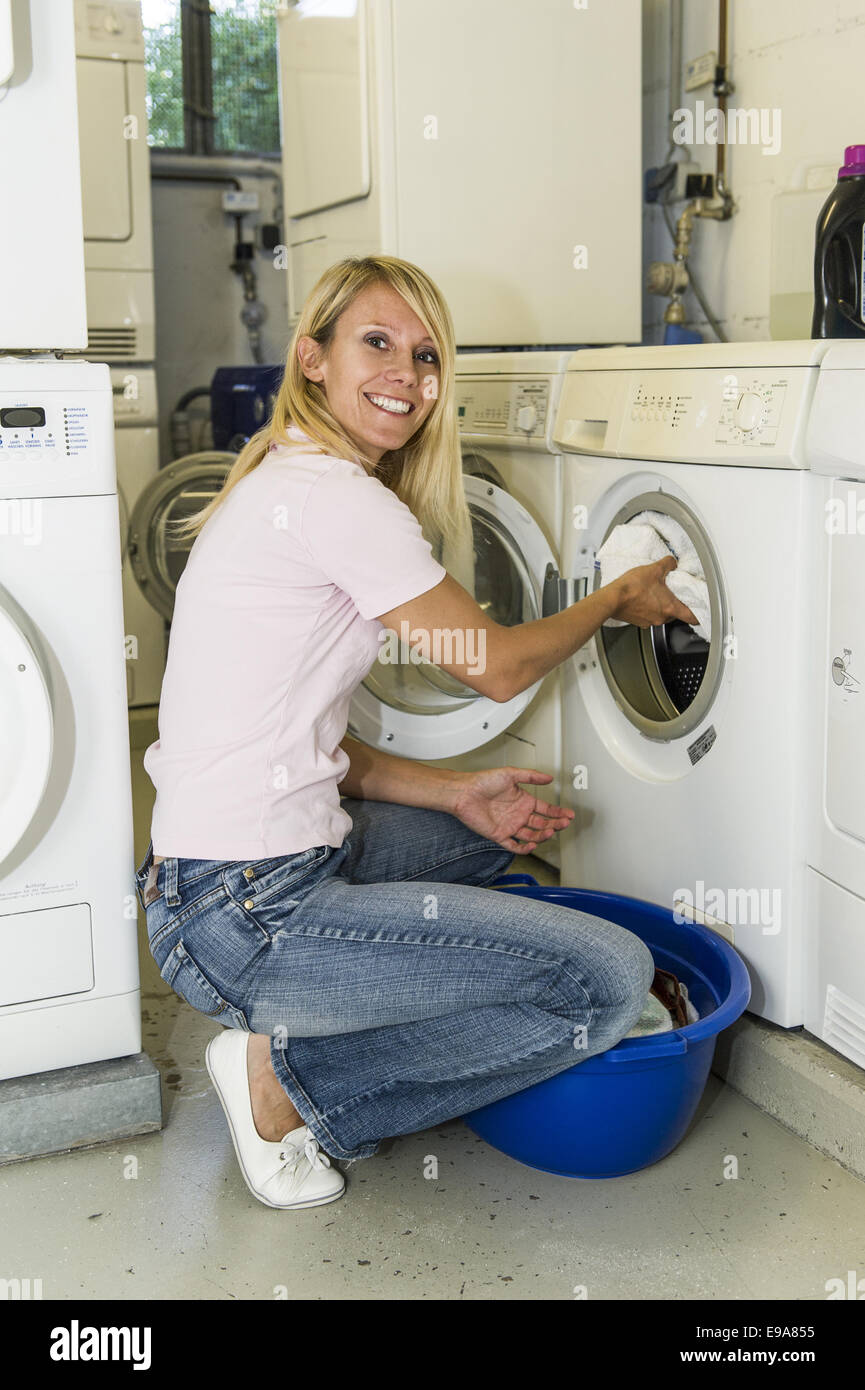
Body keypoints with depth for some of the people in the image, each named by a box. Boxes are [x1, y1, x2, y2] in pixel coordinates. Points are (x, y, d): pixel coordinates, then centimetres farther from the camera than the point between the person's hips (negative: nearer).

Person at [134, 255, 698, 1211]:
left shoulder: (284, 485, 15)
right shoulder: (340, 496, -15)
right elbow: (498, 667, -7)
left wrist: (456, 794, 8)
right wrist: (616, 600, 11)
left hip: (255, 860, 10)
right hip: (248, 913, -10)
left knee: (494, 831, 31)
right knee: (611, 978, -10)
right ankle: (289, 1077, -2)